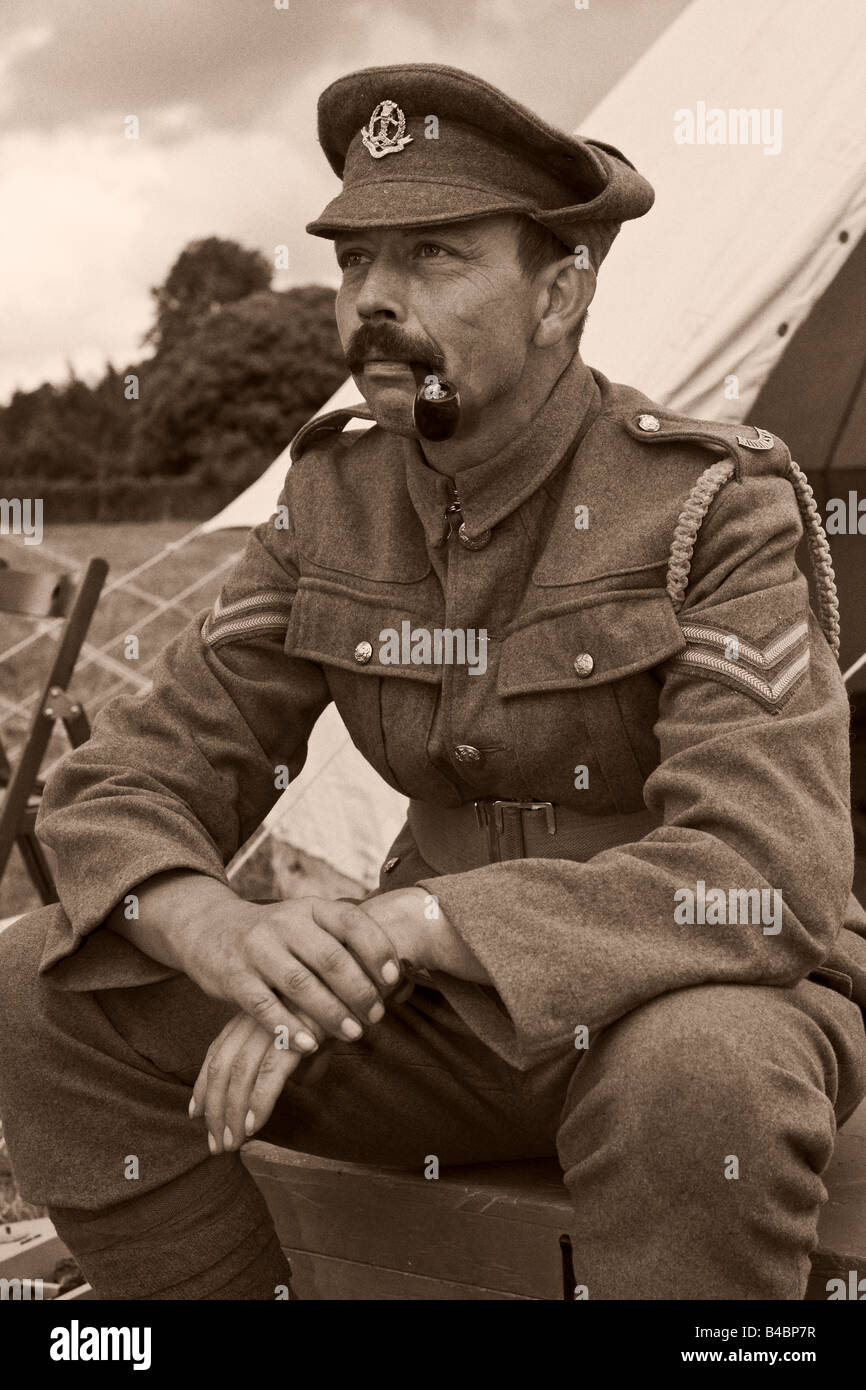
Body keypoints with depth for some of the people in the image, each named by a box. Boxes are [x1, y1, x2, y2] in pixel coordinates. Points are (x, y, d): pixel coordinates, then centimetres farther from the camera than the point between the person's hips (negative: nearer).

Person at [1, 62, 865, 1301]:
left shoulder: (716, 510, -18)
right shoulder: (337, 506, -2)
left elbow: (765, 880, -29)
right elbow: (128, 788, -6)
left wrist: (385, 937, -35)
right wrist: (218, 933, -30)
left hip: (709, 1014, -4)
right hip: (461, 1008, 4)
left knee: (694, 1086, -40)